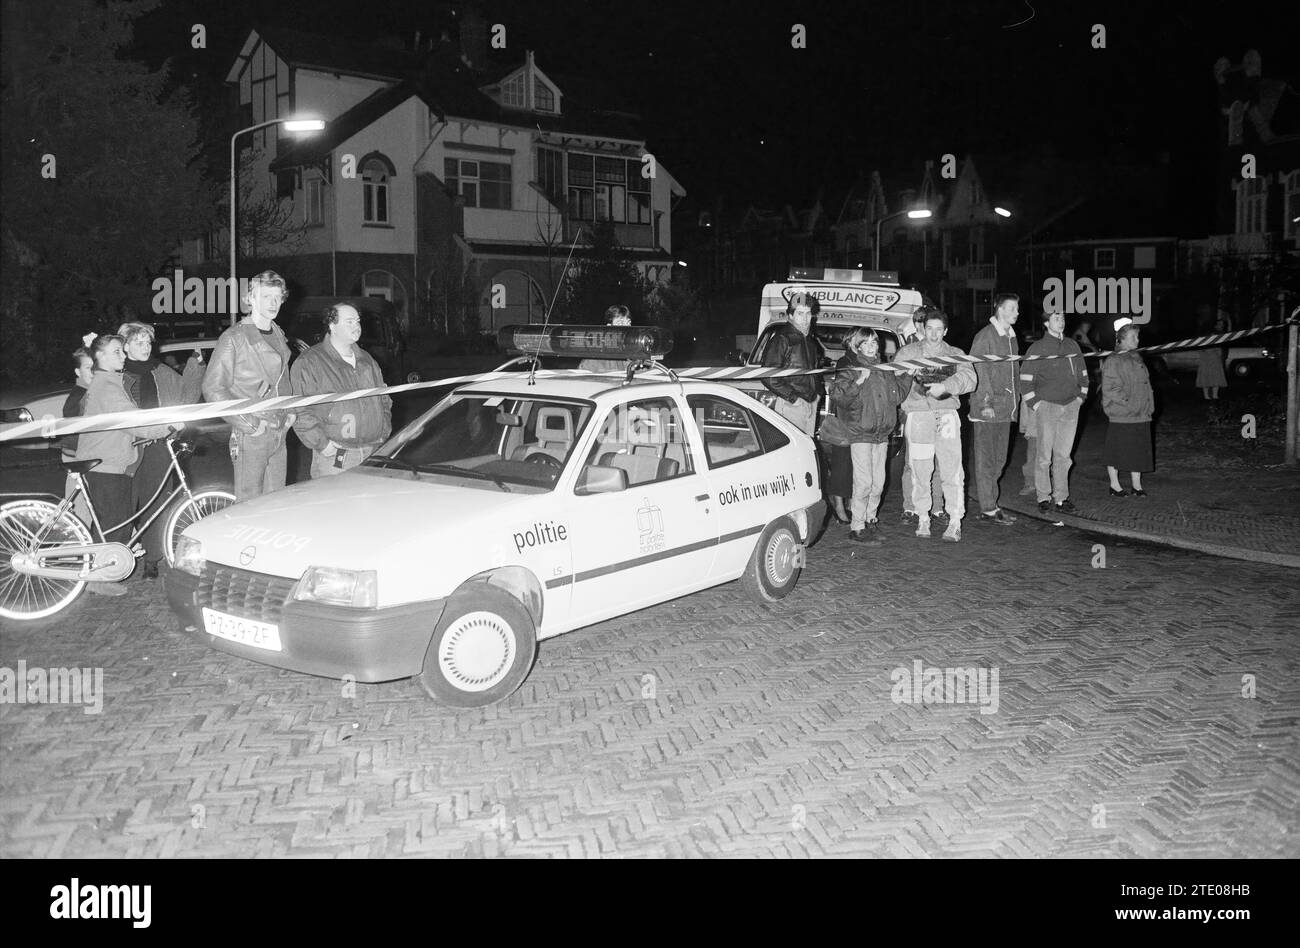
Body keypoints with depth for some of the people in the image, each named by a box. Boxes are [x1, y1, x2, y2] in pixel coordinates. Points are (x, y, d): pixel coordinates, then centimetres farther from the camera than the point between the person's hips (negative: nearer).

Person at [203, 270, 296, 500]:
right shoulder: (233, 338, -8)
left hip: (280, 436, 7)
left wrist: (290, 412, 12)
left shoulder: (279, 335, 14)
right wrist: (248, 423, -16)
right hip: (250, 437, -7)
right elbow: (213, 388, -12)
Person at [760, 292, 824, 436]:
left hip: (811, 404, 8)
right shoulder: (781, 339, -11)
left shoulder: (811, 340, 14)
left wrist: (818, 393, 15)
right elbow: (768, 376, -16)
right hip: (791, 406, -8)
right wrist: (792, 397, -16)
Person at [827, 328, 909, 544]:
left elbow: (896, 397, 19)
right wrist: (858, 383, -26)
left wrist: (903, 378, 9)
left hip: (882, 435, 6)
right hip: (860, 434, -6)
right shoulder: (849, 371, -5)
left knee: (878, 482, 9)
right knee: (864, 481, -10)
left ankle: (870, 520, 21)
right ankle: (857, 527, -5)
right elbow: (838, 396, -19)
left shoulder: (885, 371, 14)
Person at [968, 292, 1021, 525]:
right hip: (987, 410, -8)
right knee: (986, 461, -3)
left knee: (999, 460, 12)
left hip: (1006, 409, 9)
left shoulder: (1011, 337, 16)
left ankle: (991, 504, 20)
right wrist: (986, 402, -18)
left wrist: (1015, 398, 15)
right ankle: (987, 510, 1)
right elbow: (978, 371, -14)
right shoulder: (985, 336, -10)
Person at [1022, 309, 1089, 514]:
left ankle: (1061, 497, 11)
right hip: (1047, 406, -4)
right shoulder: (1037, 348, -4)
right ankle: (1044, 497, 5)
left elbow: (1083, 374, 22)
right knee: (1044, 455, -3)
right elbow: (1025, 378, -5)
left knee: (1064, 455, 6)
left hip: (1071, 406, 5)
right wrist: (1035, 404, -8)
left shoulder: (1073, 346, 12)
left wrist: (1081, 397, 13)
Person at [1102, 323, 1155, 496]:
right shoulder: (1112, 362, -9)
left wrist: (1148, 407, 12)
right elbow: (1109, 390, -13)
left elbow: (1145, 384, 22)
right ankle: (1114, 485, 13)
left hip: (1141, 416, 7)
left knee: (1139, 451, 9)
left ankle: (1137, 486, 16)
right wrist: (1127, 402, -18)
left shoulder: (1137, 359, 16)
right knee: (1117, 450, 1)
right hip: (1121, 417, -7)